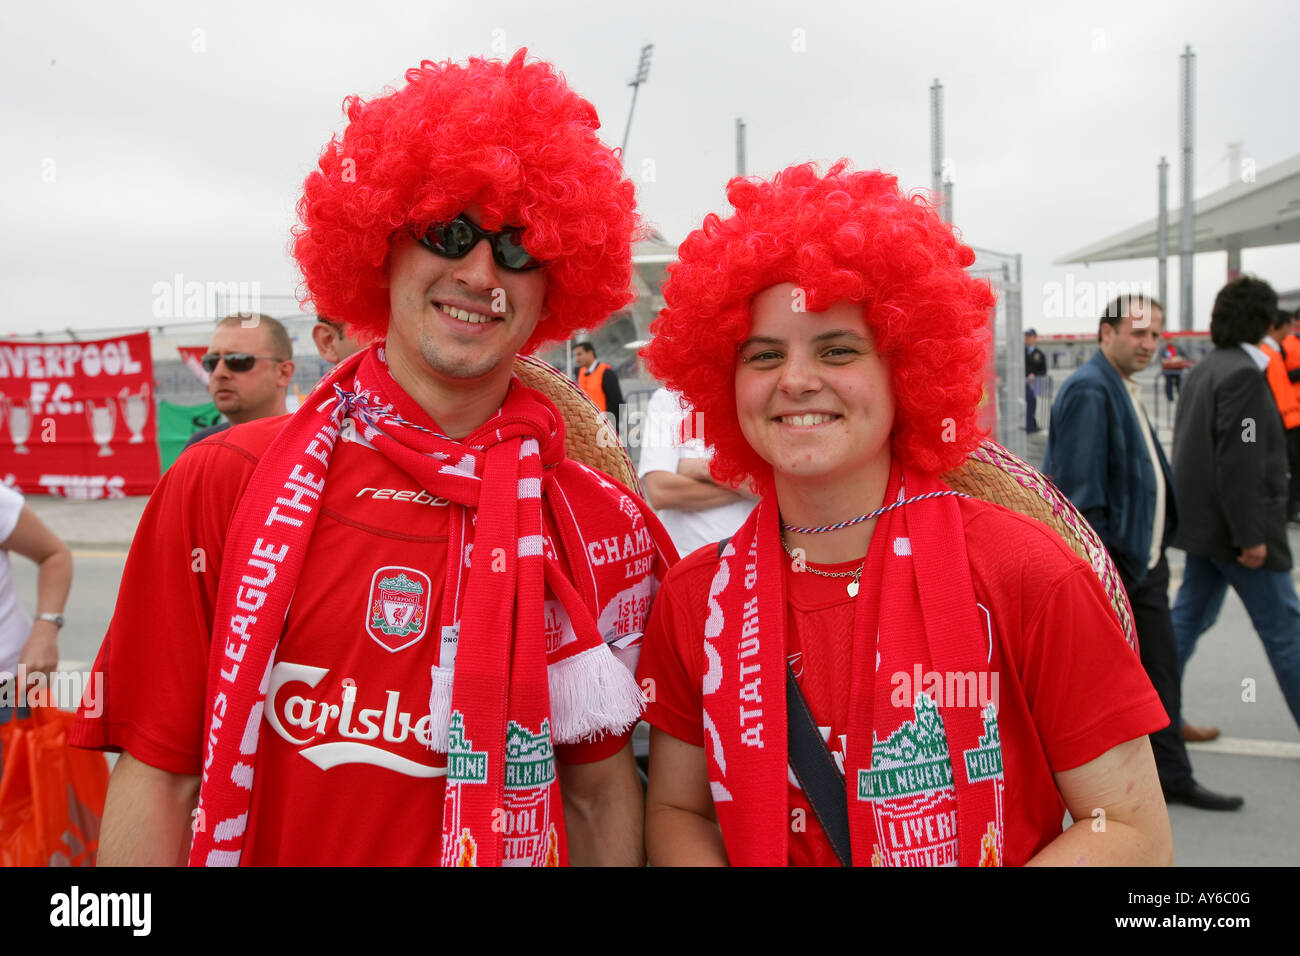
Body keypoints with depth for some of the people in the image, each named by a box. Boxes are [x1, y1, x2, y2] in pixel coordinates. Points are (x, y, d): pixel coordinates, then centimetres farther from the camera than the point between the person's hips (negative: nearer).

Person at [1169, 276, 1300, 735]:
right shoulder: (1243, 373, -18)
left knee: (1189, 618, 14)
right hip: (1233, 524, -9)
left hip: (1202, 522, 9)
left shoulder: (1203, 370, 12)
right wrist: (1251, 536, -20)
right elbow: (1241, 462, -22)